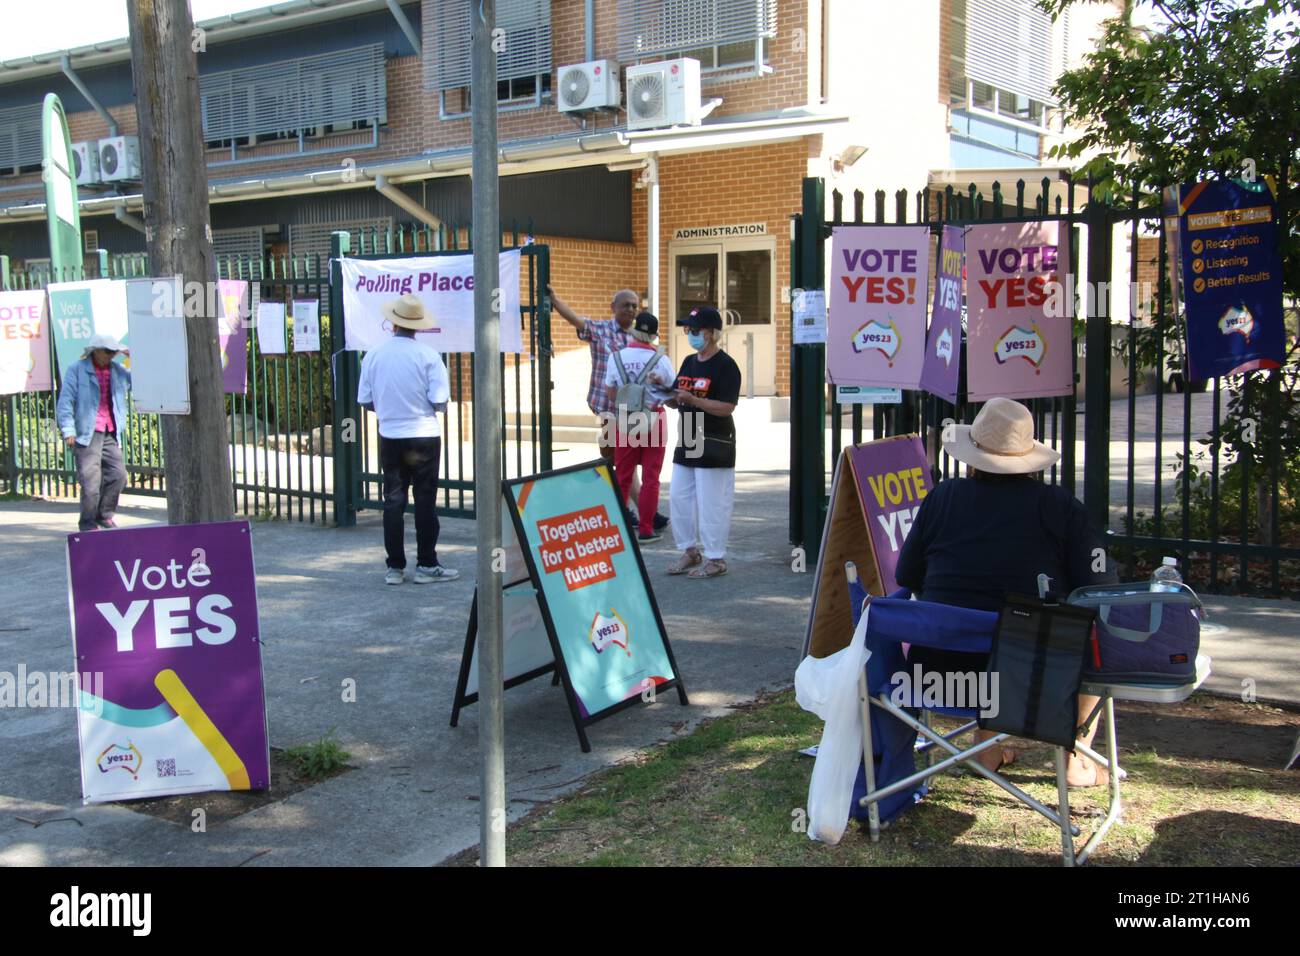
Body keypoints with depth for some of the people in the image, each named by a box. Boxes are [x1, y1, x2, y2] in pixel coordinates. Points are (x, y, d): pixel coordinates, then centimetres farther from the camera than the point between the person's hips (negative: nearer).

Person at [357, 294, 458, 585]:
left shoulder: (374, 355, -2)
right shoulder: (429, 356, -10)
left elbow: (364, 400, 1)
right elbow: (440, 402, -12)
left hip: (389, 437, 3)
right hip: (424, 436, -3)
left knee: (393, 500, 8)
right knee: (425, 501, 5)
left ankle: (395, 567, 11)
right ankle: (426, 565, 8)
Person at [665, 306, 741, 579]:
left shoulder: (725, 365, -12)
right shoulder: (688, 362, 12)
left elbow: (727, 407, -19)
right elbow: (677, 403, 17)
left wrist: (692, 399, -27)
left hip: (714, 445, -8)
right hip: (686, 443, 8)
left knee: (710, 503, -4)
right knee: (678, 498, 10)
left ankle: (715, 559, 6)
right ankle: (691, 550, 24)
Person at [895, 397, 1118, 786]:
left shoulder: (941, 497, 2)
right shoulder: (1061, 506, -4)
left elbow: (907, 578, 10)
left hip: (940, 669, 3)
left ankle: (986, 749, 41)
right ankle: (1076, 760, 30)